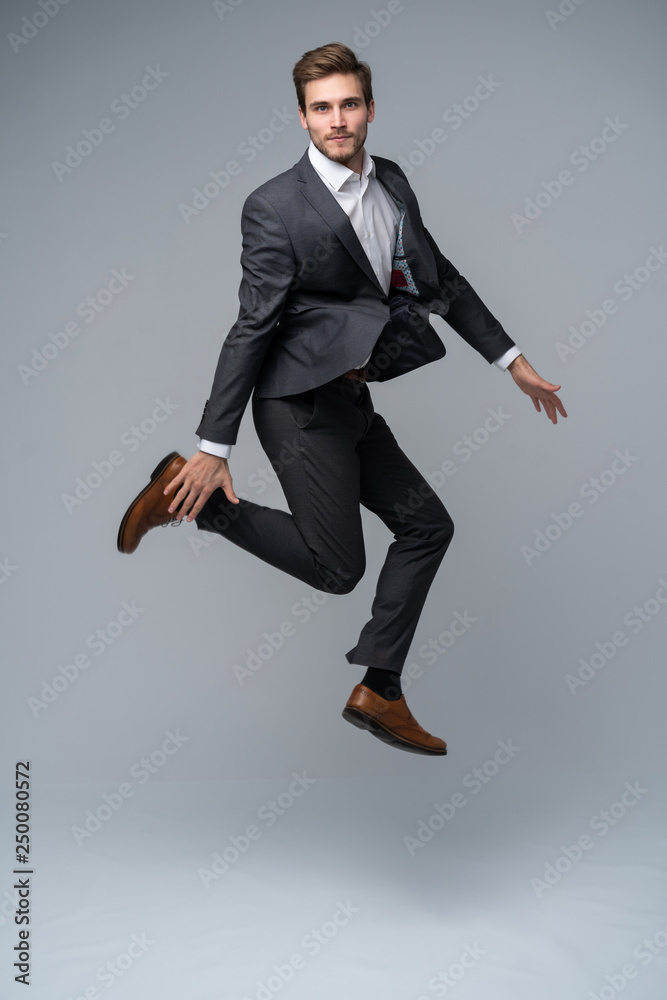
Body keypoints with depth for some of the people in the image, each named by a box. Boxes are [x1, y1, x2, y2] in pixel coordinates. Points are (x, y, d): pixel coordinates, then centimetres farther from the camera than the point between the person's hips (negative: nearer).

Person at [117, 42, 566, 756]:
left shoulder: (392, 183, 7)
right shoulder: (275, 207, -16)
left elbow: (441, 279, 15)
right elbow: (251, 330, -17)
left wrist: (512, 361, 15)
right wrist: (213, 449, -17)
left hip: (350, 399, 8)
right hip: (302, 404, -8)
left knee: (426, 526, 9)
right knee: (337, 567, -4)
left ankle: (378, 693, 17)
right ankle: (187, 491, 7)